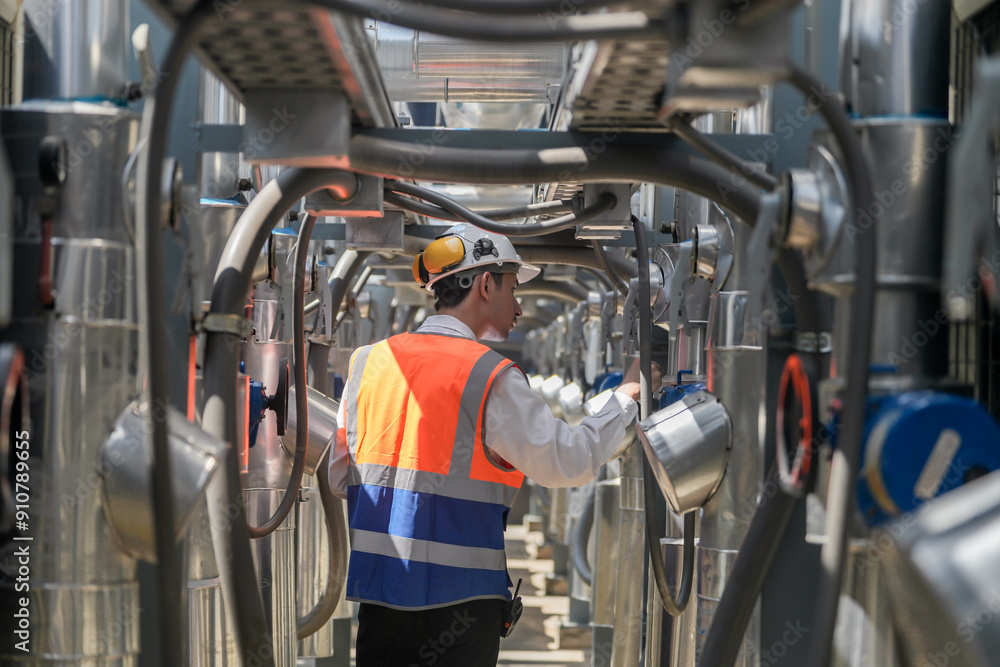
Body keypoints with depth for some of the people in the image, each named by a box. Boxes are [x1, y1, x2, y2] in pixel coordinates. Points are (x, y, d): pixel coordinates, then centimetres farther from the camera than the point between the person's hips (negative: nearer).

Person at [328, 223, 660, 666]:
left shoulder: (368, 361, 7)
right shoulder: (491, 377, -10)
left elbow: (338, 478, 10)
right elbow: (569, 462, -8)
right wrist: (626, 397, 3)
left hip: (376, 587, 5)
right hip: (457, 596, -5)